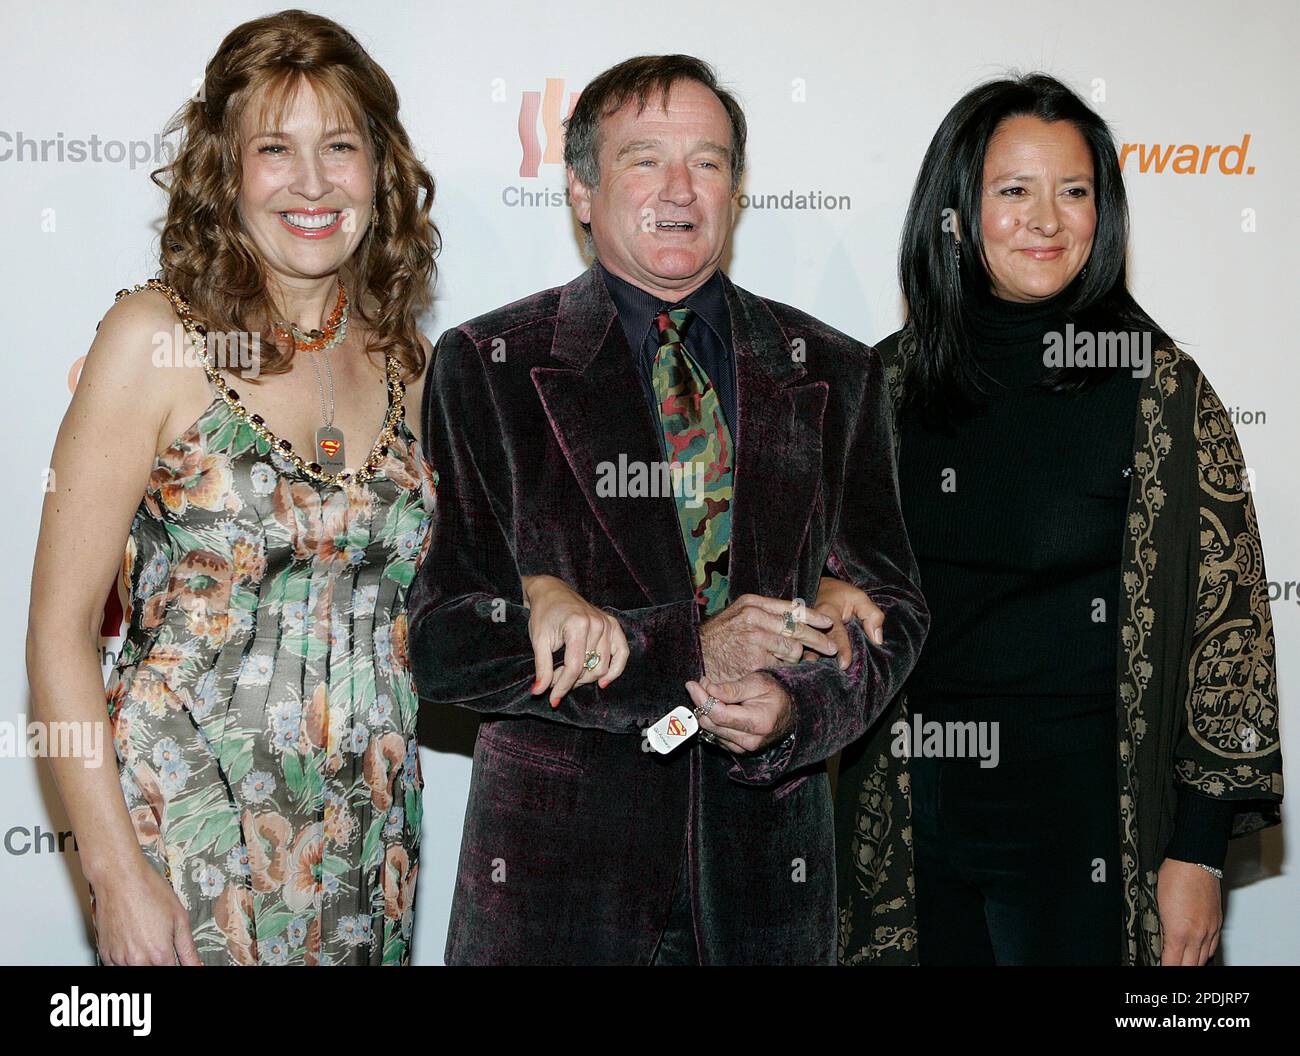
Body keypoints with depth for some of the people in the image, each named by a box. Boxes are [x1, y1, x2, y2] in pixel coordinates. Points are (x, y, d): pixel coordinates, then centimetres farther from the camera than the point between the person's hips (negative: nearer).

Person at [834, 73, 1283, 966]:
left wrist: (1198, 851, -9)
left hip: (1086, 824, -3)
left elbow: (1227, 618, -7)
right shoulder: (891, 382, 2)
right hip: (909, 821, 3)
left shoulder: (1161, 388, -7)